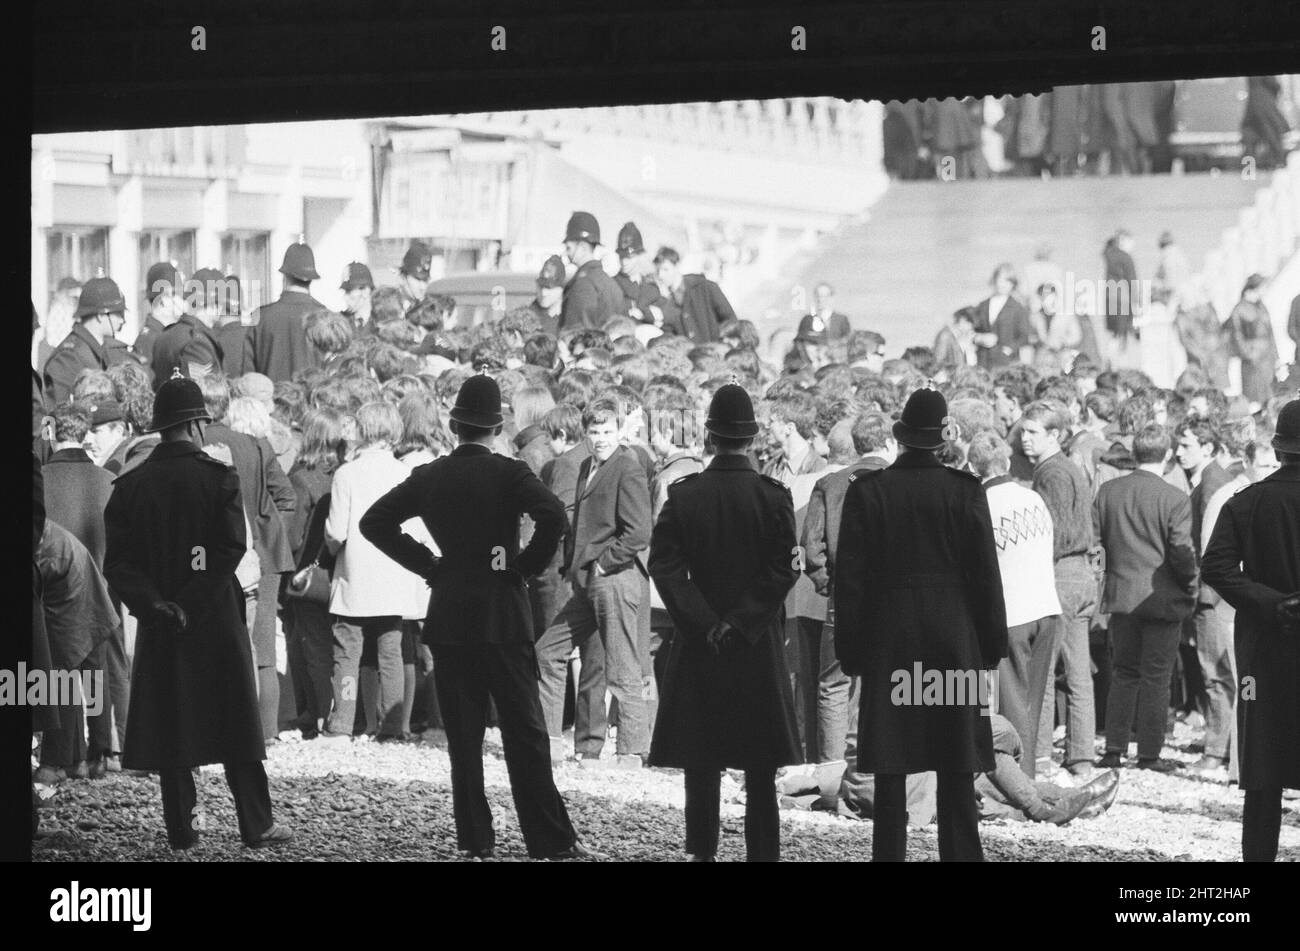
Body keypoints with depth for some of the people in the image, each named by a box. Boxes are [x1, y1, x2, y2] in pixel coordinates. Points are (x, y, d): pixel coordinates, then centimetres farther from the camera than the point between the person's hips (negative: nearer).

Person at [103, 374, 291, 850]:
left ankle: (180, 828, 9)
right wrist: (192, 603, -7)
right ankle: (256, 825, 5)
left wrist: (155, 605, -9)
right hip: (217, 617, -3)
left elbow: (118, 561, -5)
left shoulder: (130, 485, 0)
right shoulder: (218, 478, -8)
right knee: (235, 720, 4)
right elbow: (230, 549, -14)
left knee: (169, 725, 8)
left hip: (159, 626, 3)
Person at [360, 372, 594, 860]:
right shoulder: (510, 474, -6)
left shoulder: (429, 477, 4)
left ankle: (476, 839, 6)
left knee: (463, 736, 7)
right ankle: (551, 840, -2)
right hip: (504, 617, -3)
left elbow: (374, 522, 5)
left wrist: (428, 564, 7)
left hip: (448, 618, 3)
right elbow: (553, 515, -22)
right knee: (524, 733, 0)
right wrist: (526, 565, -7)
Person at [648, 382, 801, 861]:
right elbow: (783, 571, -11)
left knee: (701, 766, 9)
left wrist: (704, 624, -8)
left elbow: (664, 566, -8)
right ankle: (762, 852, 0)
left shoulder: (683, 495, -3)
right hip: (760, 649, -1)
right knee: (761, 772, 3)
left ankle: (702, 850, 9)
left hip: (699, 645, 1)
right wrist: (741, 621, -8)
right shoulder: (773, 496, -6)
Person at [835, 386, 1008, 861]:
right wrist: (992, 644, 7)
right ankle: (960, 853, 3)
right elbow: (985, 573, -1)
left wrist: (851, 649, 4)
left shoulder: (867, 491, -3)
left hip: (888, 642, 0)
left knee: (891, 772, 3)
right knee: (957, 773, 4)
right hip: (955, 640, 0)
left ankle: (889, 854, 2)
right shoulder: (965, 490, -4)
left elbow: (849, 577, -2)